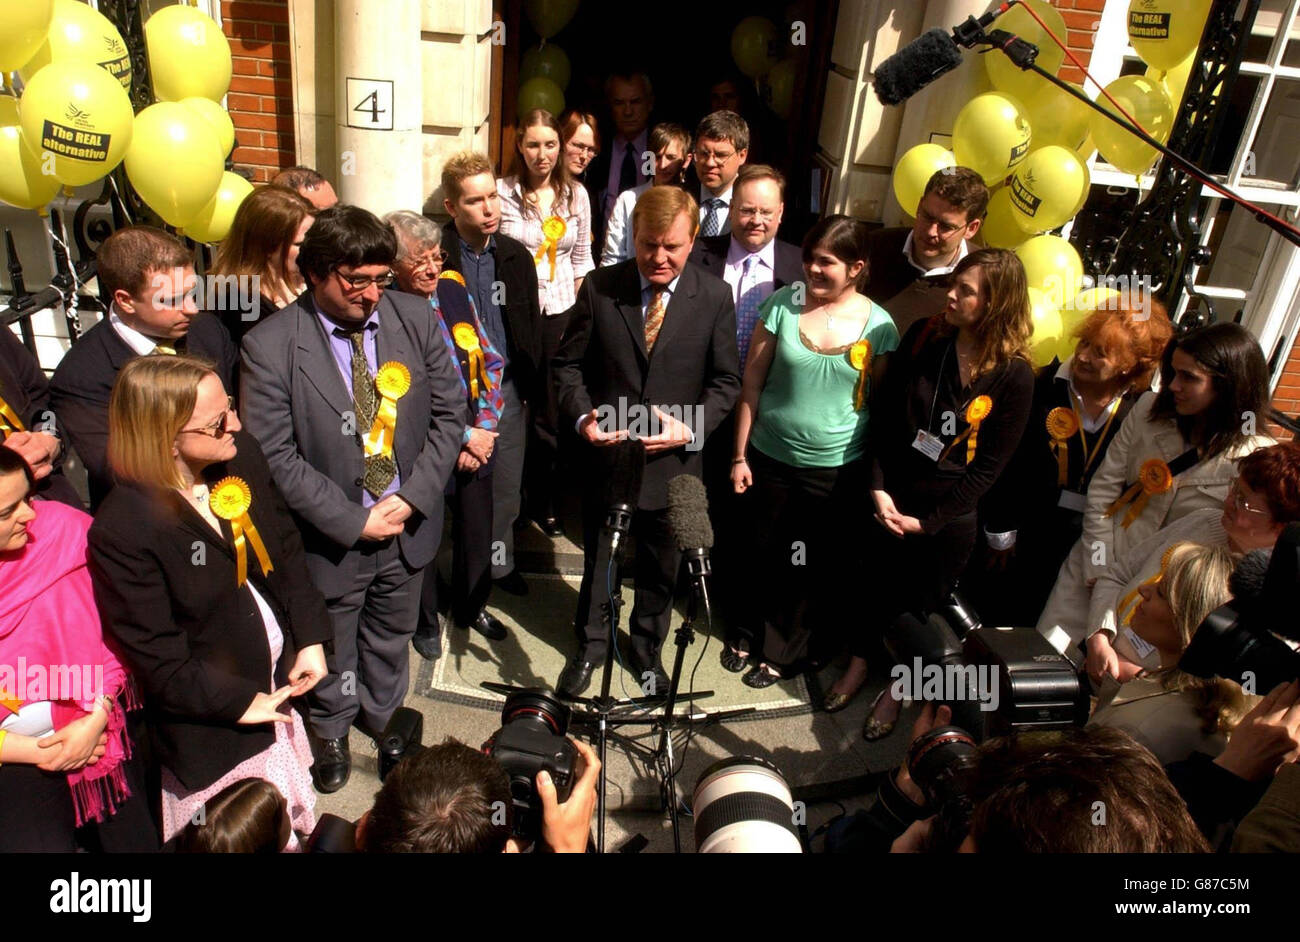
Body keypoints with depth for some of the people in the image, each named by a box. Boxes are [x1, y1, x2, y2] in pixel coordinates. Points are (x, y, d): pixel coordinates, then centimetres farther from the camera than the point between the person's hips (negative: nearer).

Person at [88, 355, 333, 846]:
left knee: (287, 823, 25)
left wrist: (310, 637, -3)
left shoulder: (243, 456, -11)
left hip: (278, 675, 5)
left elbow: (286, 545, 2)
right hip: (210, 718, -5)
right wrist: (236, 703, -12)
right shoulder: (122, 529, -27)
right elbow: (155, 654, -19)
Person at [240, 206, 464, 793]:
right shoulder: (269, 347, -18)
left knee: (391, 636, 26)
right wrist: (354, 521, -19)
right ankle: (330, 731, 50)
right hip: (332, 539, -3)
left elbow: (449, 412, -4)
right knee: (331, 649, 21)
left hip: (409, 523, 3)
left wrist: (411, 497, -13)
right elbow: (274, 457, -18)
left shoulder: (414, 317, -8)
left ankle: (382, 713, 55)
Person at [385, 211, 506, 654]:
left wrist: (484, 428, -7)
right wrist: (461, 437, -15)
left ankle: (472, 606, 46)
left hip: (476, 444, 5)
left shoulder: (456, 293, 0)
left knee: (477, 533, 20)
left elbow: (490, 363, 4)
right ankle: (425, 621, 41)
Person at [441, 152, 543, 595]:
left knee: (506, 484, 14)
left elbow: (532, 326, 10)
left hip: (508, 388, 4)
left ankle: (499, 561, 33)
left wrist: (532, 388, 7)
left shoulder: (517, 256, 5)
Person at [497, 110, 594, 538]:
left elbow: (581, 260, 10)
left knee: (550, 411, 11)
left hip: (560, 313, 3)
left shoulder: (576, 194, 5)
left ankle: (545, 502, 28)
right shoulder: (502, 192, -6)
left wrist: (579, 310, 6)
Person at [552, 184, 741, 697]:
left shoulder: (715, 296, -7)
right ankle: (590, 644, 45)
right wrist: (581, 416, -18)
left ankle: (647, 648, 45)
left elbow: (726, 380, -2)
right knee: (597, 562, 20)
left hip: (673, 460, 0)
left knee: (661, 569, 19)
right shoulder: (600, 287, -8)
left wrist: (691, 427, -18)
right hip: (606, 454, 0)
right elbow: (568, 363, 0)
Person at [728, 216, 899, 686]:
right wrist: (740, 455, -3)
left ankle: (781, 648, 36)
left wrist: (878, 477, -6)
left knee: (819, 567, 14)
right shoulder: (782, 304, -8)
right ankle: (751, 629, 43)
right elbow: (751, 384, -4)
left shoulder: (878, 325, -8)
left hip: (838, 469, 0)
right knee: (765, 553, 18)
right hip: (771, 457, 0)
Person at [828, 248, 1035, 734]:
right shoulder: (924, 337, -7)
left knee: (920, 603, 15)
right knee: (877, 585, 19)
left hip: (948, 516, -2)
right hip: (891, 498, 2)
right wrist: (878, 489, -10)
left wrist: (928, 521, -12)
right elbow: (884, 415, -2)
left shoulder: (1013, 375, -15)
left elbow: (989, 465, -11)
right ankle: (859, 663, 46)